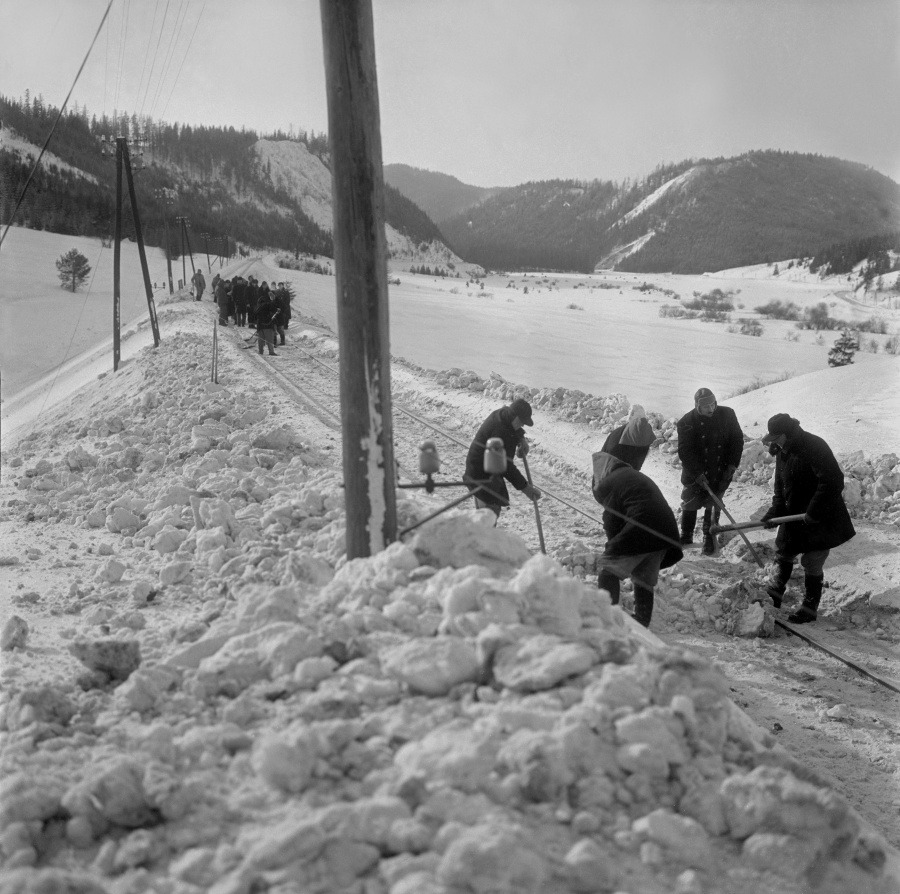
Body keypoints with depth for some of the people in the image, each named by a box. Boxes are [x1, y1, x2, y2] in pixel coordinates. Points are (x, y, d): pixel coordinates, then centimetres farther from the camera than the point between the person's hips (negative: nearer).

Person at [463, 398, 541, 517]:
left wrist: (521, 440, 0)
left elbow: (514, 429, 23)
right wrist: (525, 487, -26)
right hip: (483, 476, -10)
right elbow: (506, 465, -29)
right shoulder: (500, 431, -29)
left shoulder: (501, 414, -1)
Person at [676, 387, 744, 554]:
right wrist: (698, 474, -22)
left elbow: (737, 439, 1)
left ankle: (709, 537, 19)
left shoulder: (727, 414, -9)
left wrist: (732, 464, -6)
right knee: (690, 504, 11)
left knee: (713, 505, 4)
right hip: (694, 473, -1)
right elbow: (685, 452, -17)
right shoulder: (687, 422, -16)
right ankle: (686, 536, 28)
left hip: (720, 473, 1)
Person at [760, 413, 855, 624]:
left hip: (821, 519, -8)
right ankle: (774, 596, 36)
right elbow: (780, 487, 13)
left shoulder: (814, 447, -22)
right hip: (793, 517, 8)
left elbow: (833, 482, -27)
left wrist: (814, 513, -26)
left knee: (812, 564, -1)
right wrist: (775, 511, -3)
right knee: (783, 554, 18)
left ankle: (810, 609, 12)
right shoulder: (783, 452, 5)